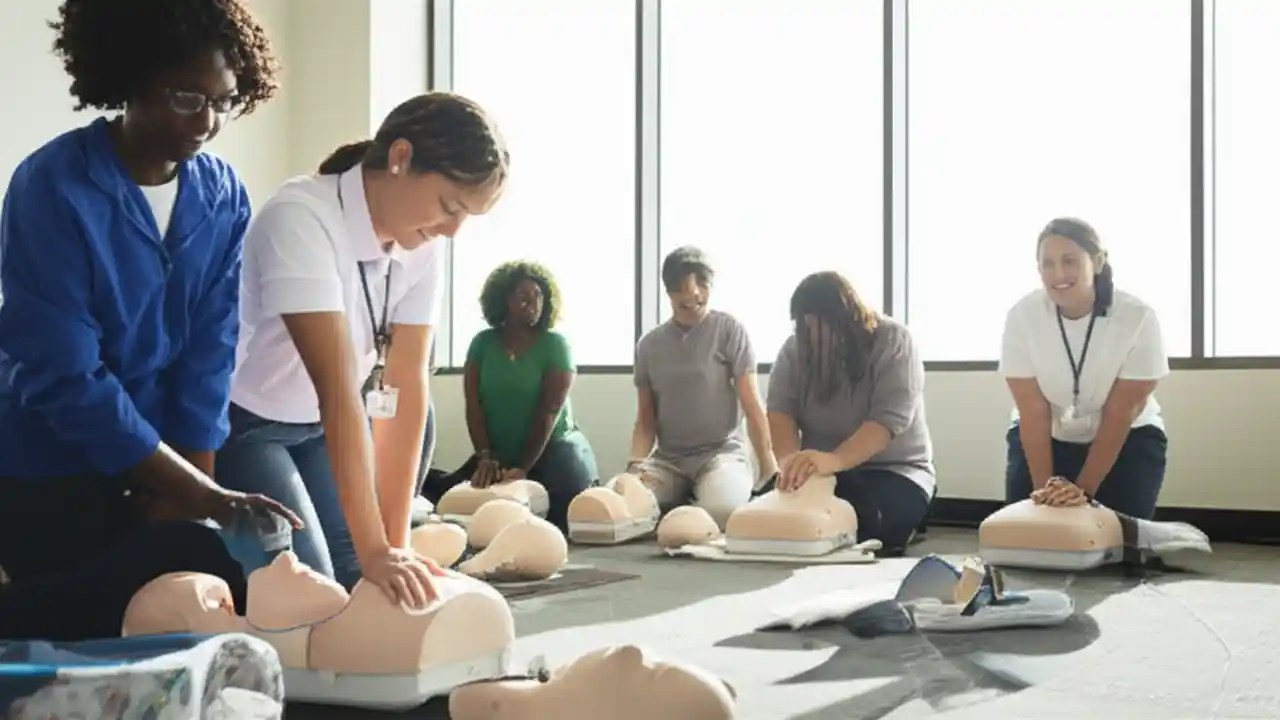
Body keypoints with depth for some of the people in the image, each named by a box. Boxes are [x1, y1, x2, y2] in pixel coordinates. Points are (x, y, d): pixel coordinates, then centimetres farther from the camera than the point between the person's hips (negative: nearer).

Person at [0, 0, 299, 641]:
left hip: (158, 467, 5)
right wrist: (205, 499, -23)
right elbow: (64, 377, -22)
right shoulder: (52, 188, -18)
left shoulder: (223, 197, -3)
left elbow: (207, 356, -3)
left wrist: (187, 496, -10)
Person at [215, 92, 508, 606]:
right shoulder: (301, 220, -31)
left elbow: (406, 387, -14)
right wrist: (373, 549, -39)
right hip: (241, 423, -6)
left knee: (361, 585, -4)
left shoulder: (423, 246, -11)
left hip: (320, 426, 6)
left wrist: (396, 540, -19)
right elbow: (338, 388, -37)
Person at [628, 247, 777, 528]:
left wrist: (768, 468, -9)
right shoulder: (648, 344, 9)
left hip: (722, 452, -3)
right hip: (667, 459, 3)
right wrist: (636, 463, -8)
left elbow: (753, 405, -3)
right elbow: (645, 421, 12)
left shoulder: (728, 330, -1)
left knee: (722, 510, -36)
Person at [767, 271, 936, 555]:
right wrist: (791, 460, -33)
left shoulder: (893, 342, -13)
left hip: (894, 471, -3)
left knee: (857, 514, -36)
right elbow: (780, 410, -9)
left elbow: (890, 417, -26)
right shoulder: (795, 348, 0)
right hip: (820, 471, 3)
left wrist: (834, 460, -44)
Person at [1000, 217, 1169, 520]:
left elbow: (1119, 415, -21)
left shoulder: (1138, 319, -27)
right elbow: (1033, 413, -19)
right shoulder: (1022, 317, -22)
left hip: (1128, 438, -1)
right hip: (1044, 438, 1)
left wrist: (1083, 491, -23)